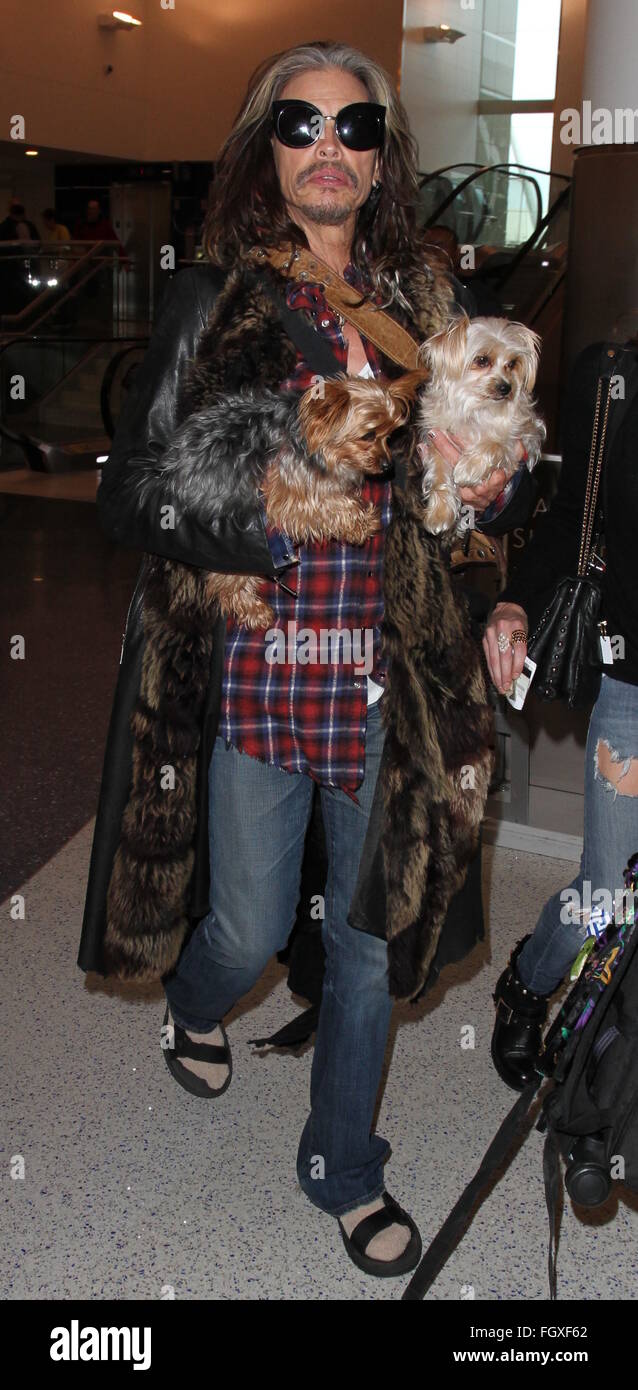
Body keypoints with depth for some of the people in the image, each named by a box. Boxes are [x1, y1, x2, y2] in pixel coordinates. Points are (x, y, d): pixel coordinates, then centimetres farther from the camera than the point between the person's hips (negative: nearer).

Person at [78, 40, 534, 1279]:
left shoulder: (422, 305, 6)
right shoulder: (213, 301, -2)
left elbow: (494, 504, 12)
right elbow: (129, 488, -5)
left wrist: (487, 484, -12)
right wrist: (259, 522, -21)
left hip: (390, 678, 3)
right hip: (253, 673, -2)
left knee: (370, 930, 12)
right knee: (250, 927, 10)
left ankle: (343, 1165, 36)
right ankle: (191, 1009, 49)